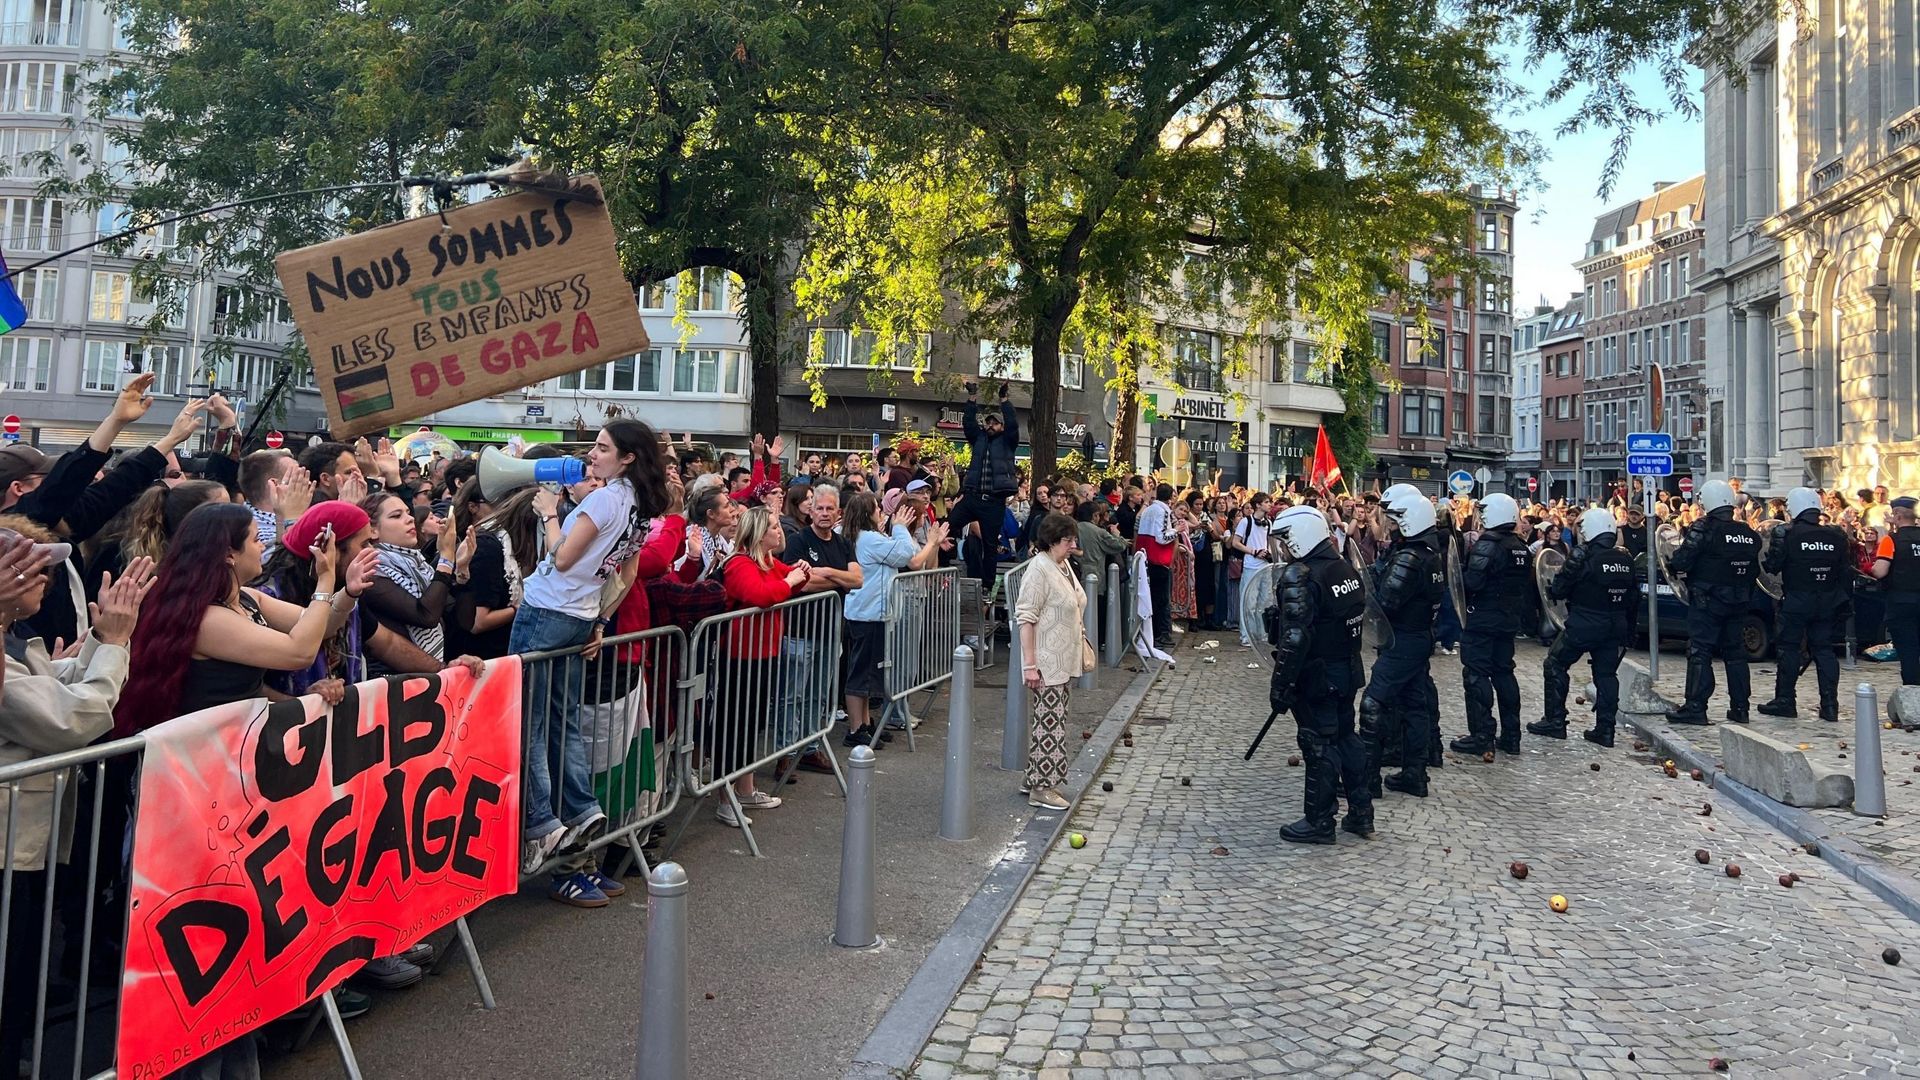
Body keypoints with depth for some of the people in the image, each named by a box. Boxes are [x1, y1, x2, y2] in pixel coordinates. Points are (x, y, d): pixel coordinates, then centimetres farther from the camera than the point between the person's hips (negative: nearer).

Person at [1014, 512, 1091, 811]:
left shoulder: (1063, 566, 11)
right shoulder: (1039, 569, -18)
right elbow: (1025, 618, -21)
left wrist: (1081, 649, 23)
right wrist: (1030, 664, -23)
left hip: (1062, 661, 9)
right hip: (1046, 662, -9)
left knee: (1051, 720, 14)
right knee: (1049, 722, -5)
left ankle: (1037, 780, 24)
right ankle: (1040, 789, 4)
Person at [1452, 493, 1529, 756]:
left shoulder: (1487, 544, -17)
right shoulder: (1520, 547, 9)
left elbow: (1473, 581, -25)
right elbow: (1526, 584, 16)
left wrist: (1459, 579, -7)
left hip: (1482, 618, -8)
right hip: (1508, 619, 8)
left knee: (1477, 675, -3)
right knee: (1503, 672, 14)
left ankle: (1482, 736, -3)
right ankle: (1510, 736, 17)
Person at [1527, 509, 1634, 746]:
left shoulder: (1583, 555, -15)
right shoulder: (1625, 558, 6)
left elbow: (1559, 589, -14)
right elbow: (1631, 596, 13)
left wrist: (1551, 591, 9)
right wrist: (1627, 632, 20)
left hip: (1584, 625, -6)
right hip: (1615, 626, 6)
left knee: (1555, 665, 6)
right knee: (1606, 673, 12)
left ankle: (1555, 721, 6)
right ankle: (1605, 729, 10)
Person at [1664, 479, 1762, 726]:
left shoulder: (1702, 529, -14)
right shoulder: (1749, 533, 7)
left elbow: (1681, 562, -18)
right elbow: (1755, 569, 14)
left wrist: (1671, 563, 3)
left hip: (1707, 601, -6)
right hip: (1737, 601, 6)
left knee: (1699, 652, -5)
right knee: (1735, 652, 14)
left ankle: (1695, 707, -7)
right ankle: (1739, 707, 17)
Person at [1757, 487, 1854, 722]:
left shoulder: (1786, 534, -11)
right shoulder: (1836, 536, 4)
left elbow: (1772, 567, -10)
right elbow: (1846, 573, 7)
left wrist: (1766, 554, 10)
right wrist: (1845, 604, 13)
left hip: (1796, 603, -4)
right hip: (1827, 603, 4)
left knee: (1789, 649, 4)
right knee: (1824, 649, 9)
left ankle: (1784, 701, 6)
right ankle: (1830, 706, 7)